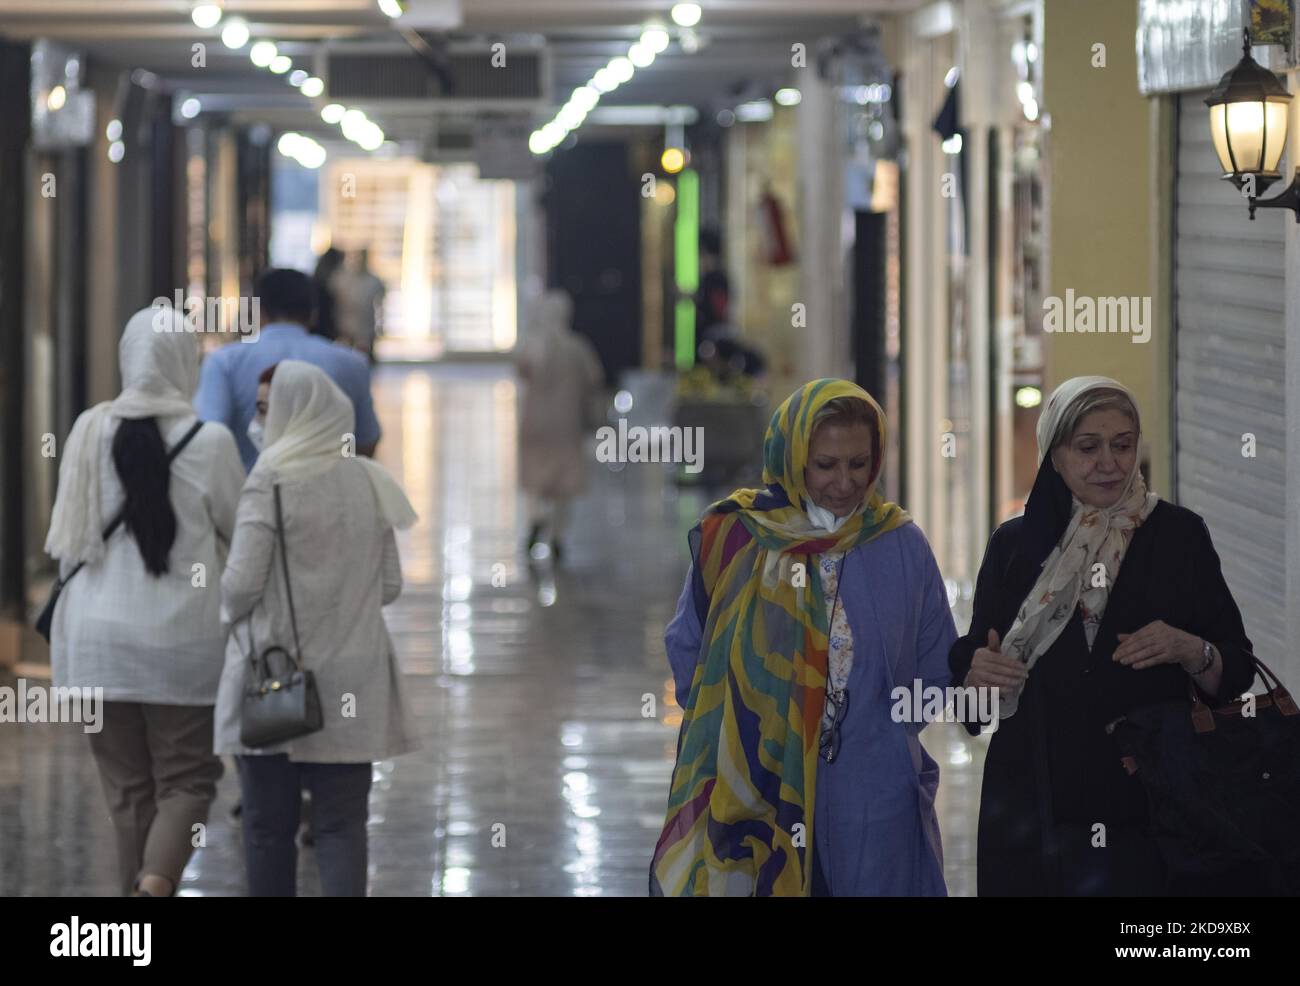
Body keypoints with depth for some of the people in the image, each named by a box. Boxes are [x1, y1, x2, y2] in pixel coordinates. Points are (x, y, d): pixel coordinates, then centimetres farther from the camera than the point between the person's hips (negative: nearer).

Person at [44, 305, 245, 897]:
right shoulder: (208, 442, -12)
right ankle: (156, 884, -17)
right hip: (183, 641, -2)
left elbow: (66, 542, 3)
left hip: (98, 638, 3)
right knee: (186, 781, 6)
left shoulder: (90, 432, -3)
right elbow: (243, 531, 0)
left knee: (129, 789, 12)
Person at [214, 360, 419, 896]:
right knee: (341, 823, 3)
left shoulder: (270, 482, -11)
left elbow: (241, 582, -13)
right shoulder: (369, 483, 3)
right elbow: (390, 585, 7)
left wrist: (234, 611, 8)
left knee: (269, 827, 7)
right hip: (349, 686, 3)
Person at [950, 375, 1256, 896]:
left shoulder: (1179, 535, 2)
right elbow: (970, 664, 10)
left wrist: (1189, 651, -18)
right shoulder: (1015, 544, 6)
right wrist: (978, 673, -13)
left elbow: (1236, 673, 2)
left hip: (1148, 806, -1)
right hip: (1030, 808, 1)